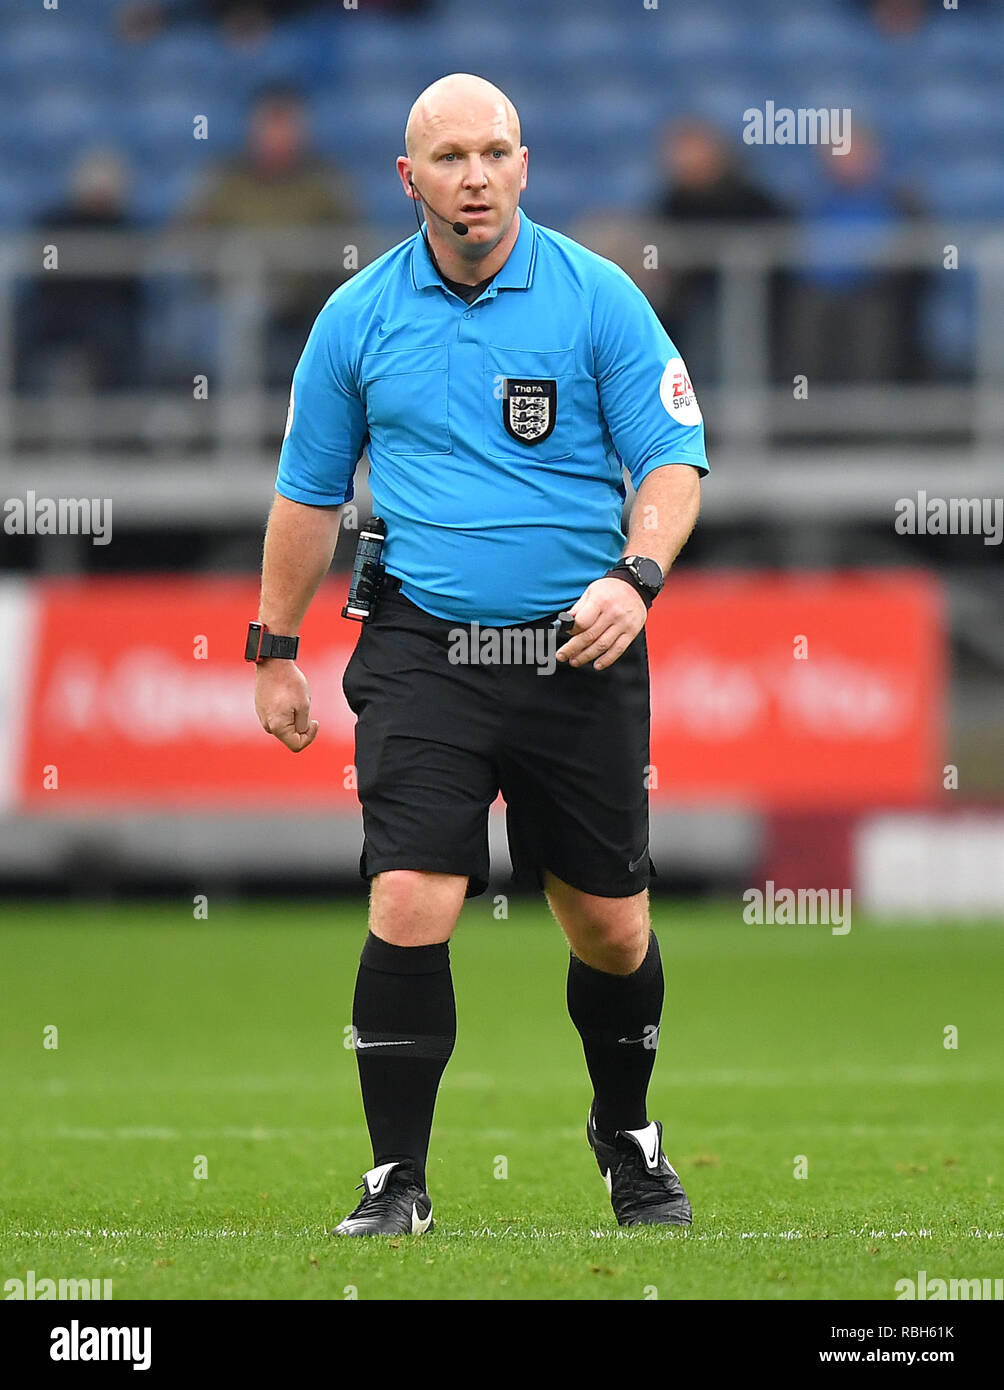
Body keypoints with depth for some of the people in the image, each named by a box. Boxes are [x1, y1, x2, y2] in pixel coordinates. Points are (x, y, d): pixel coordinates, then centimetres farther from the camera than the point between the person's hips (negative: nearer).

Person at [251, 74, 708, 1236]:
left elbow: (674, 460, -1)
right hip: (422, 651, 0)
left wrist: (636, 576, -19)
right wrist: (275, 651, 15)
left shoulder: (598, 299, -1)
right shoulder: (357, 319, 5)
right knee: (409, 908, -14)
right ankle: (397, 1180, -3)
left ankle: (628, 1136, 33)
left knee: (609, 928, 7)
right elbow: (308, 493, 14)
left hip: (580, 657, 0)